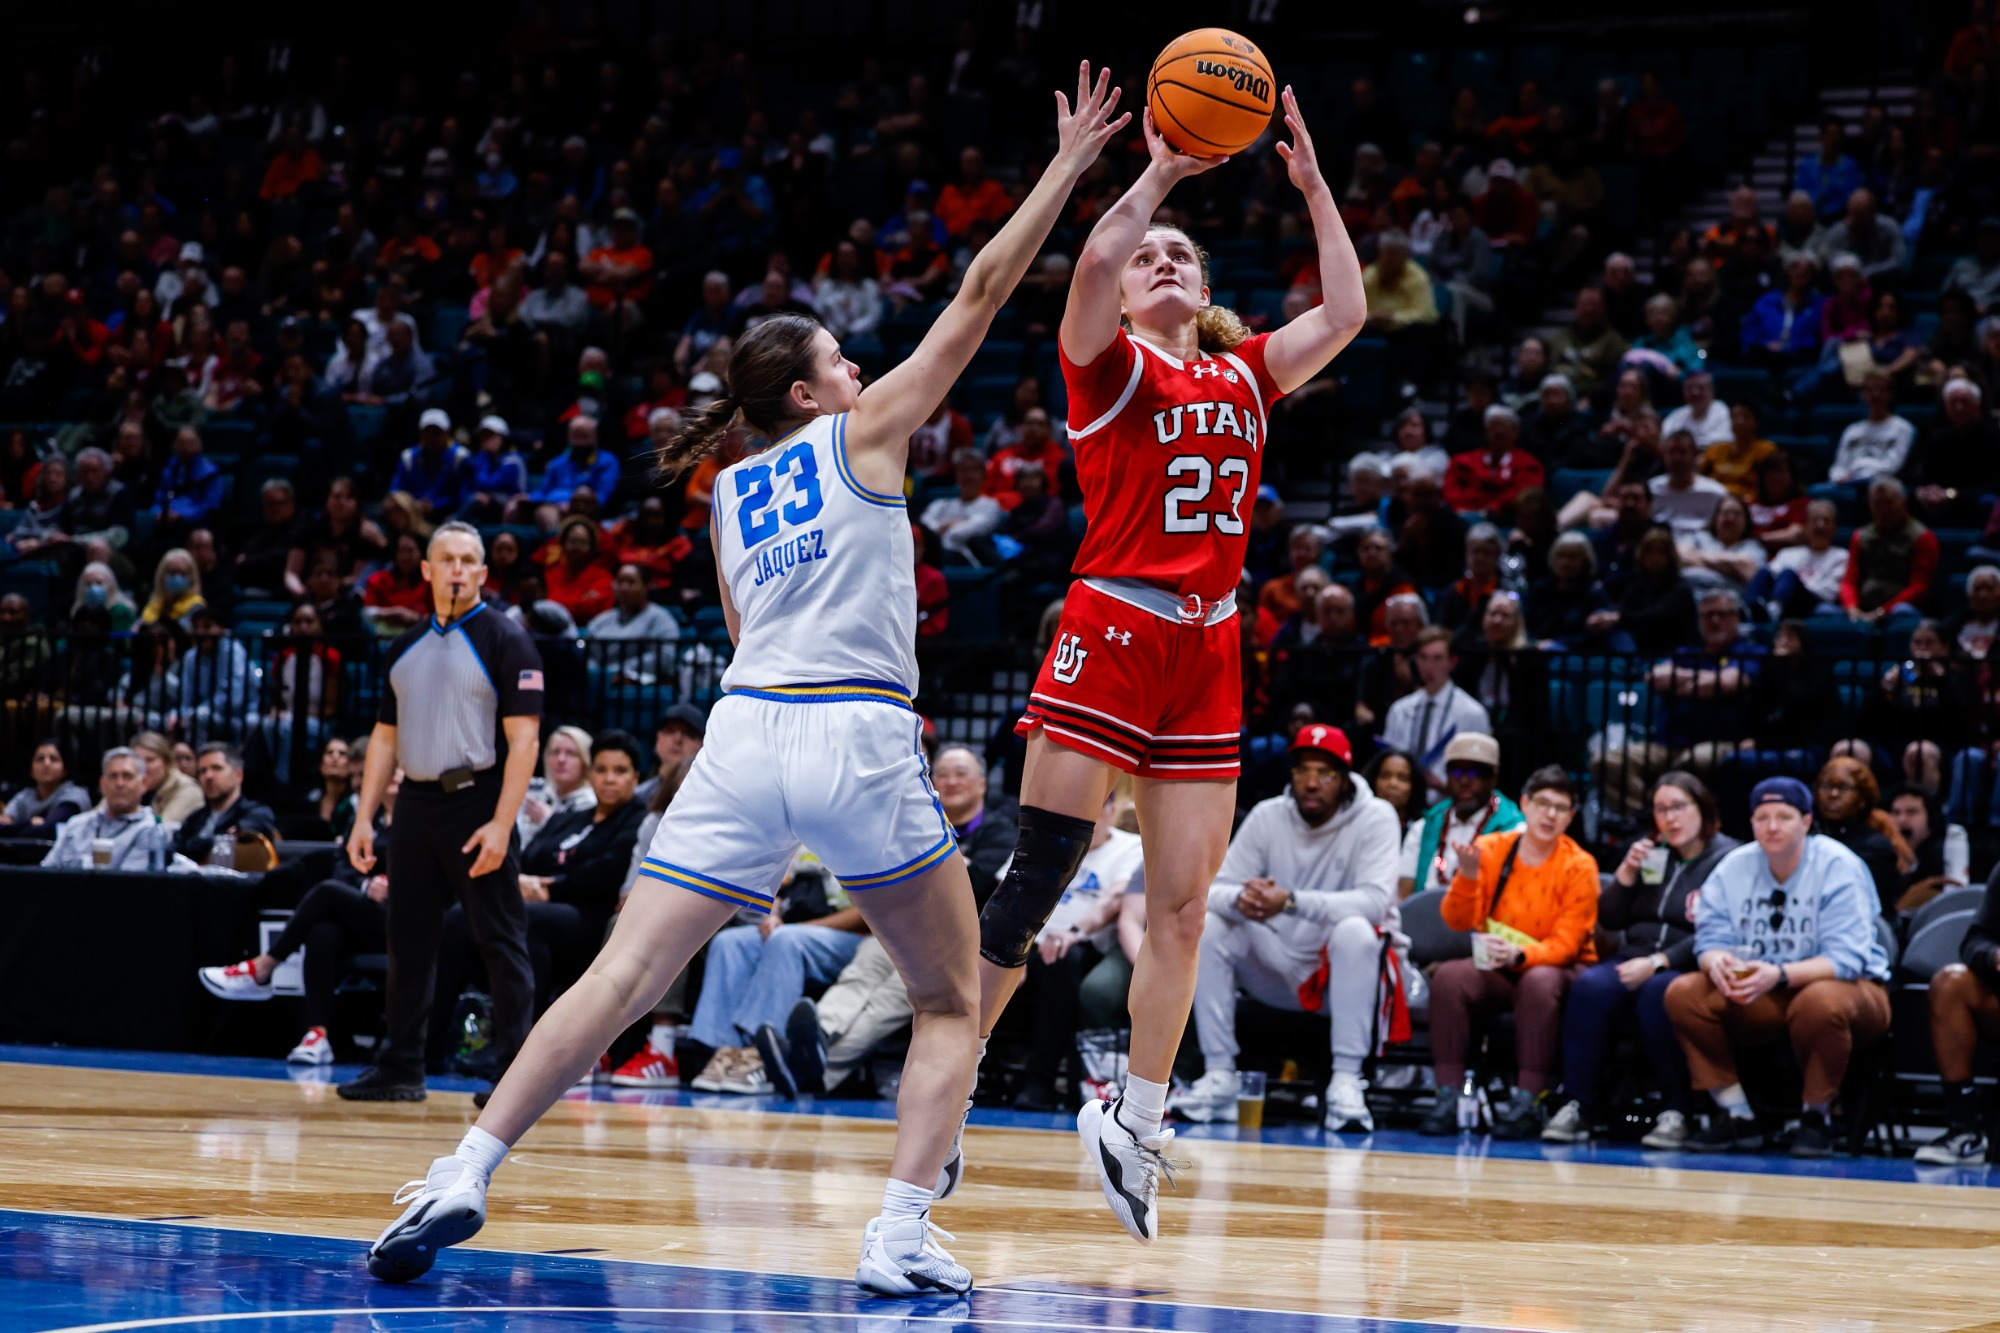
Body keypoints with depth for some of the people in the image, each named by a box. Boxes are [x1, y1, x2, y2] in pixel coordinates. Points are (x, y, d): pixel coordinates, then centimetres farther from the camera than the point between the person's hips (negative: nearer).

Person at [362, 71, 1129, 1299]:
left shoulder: (728, 493, 21)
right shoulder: (865, 434, 8)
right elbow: (980, 295, 8)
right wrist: (1071, 164, 13)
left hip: (747, 733, 4)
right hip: (859, 737, -4)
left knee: (621, 978, -1)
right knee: (951, 1002, 10)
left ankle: (466, 1176, -13)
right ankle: (903, 1231, -7)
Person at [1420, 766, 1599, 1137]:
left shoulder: (1579, 866, -8)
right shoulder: (1491, 849, -1)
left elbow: (1565, 944, -14)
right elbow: (1458, 921, -4)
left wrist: (1519, 954, -33)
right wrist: (1468, 874, -22)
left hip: (1556, 970, -2)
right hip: (1495, 968, 2)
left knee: (1539, 981, -36)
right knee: (1448, 977, -27)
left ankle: (1529, 1101, -34)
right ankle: (1448, 1097, -26)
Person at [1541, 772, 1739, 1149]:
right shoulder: (1648, 851, 19)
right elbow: (1609, 919, 17)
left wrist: (1658, 962, -20)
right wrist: (1627, 873, 1)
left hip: (1688, 970, -5)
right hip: (1635, 959, 5)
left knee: (1657, 991, -38)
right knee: (1589, 987, -27)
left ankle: (1675, 1113, -29)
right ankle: (1579, 1107, -26)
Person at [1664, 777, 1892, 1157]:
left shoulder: (1839, 868, -13)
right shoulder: (1734, 868, 3)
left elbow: (1845, 958, -22)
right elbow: (1712, 937, -2)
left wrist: (1779, 975, -37)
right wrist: (1717, 961, -28)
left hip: (1846, 986, -5)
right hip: (1760, 1000, 5)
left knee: (1819, 1001, -40)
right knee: (1683, 993, -16)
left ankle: (1815, 1117, -17)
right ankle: (1736, 1116, -10)